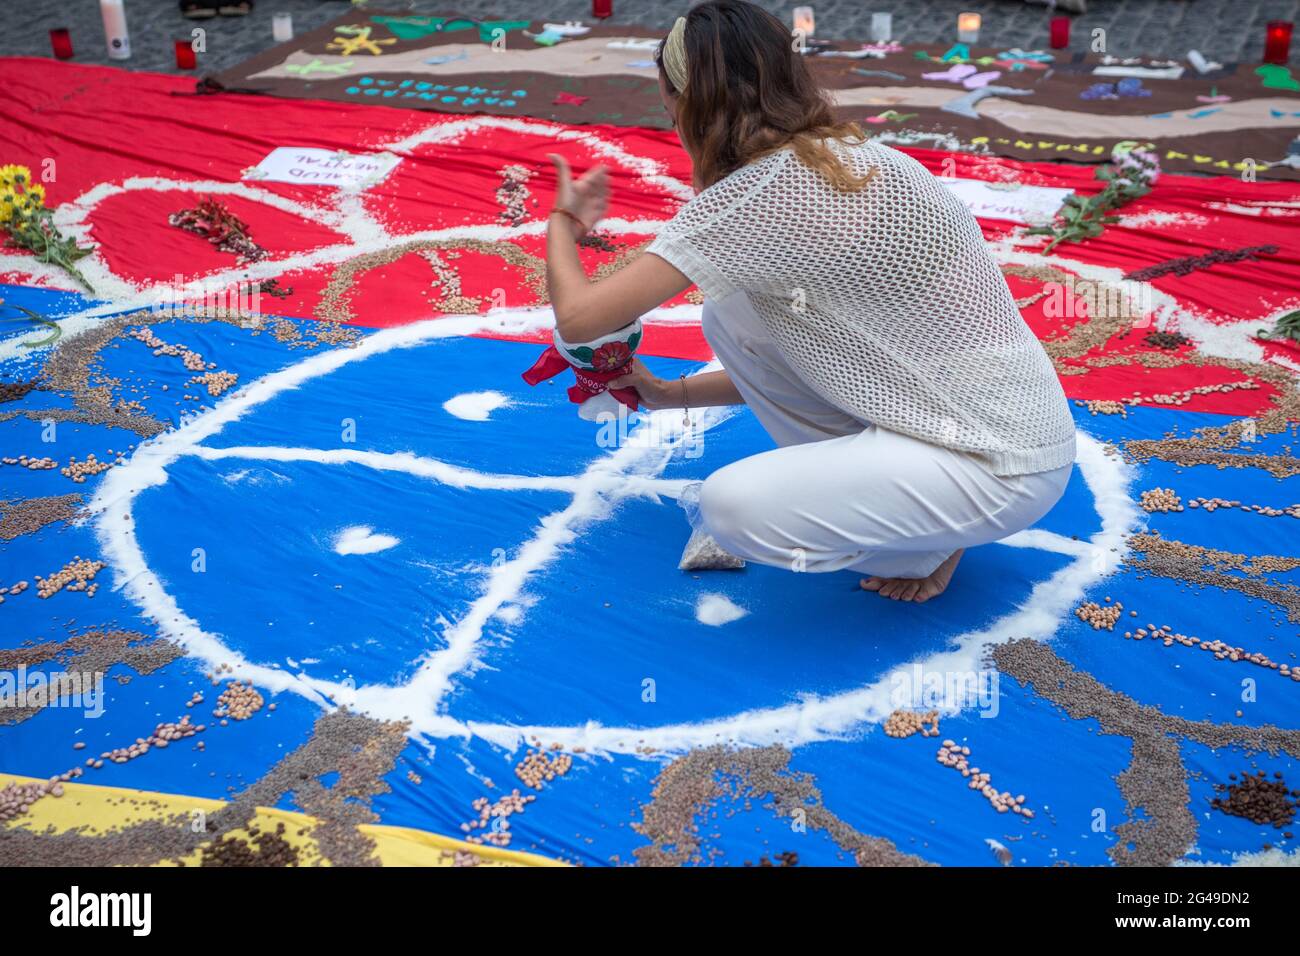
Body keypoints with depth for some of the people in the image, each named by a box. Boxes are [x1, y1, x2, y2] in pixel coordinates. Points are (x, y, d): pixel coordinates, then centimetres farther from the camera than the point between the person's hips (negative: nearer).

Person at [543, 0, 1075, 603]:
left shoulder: (766, 188, -21)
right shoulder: (844, 155, 7)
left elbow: (580, 317, -19)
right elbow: (787, 363, 17)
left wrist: (563, 223, 1)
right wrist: (671, 394, 21)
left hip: (1003, 469, -8)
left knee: (733, 506, -21)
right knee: (730, 314, 3)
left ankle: (929, 540, 3)